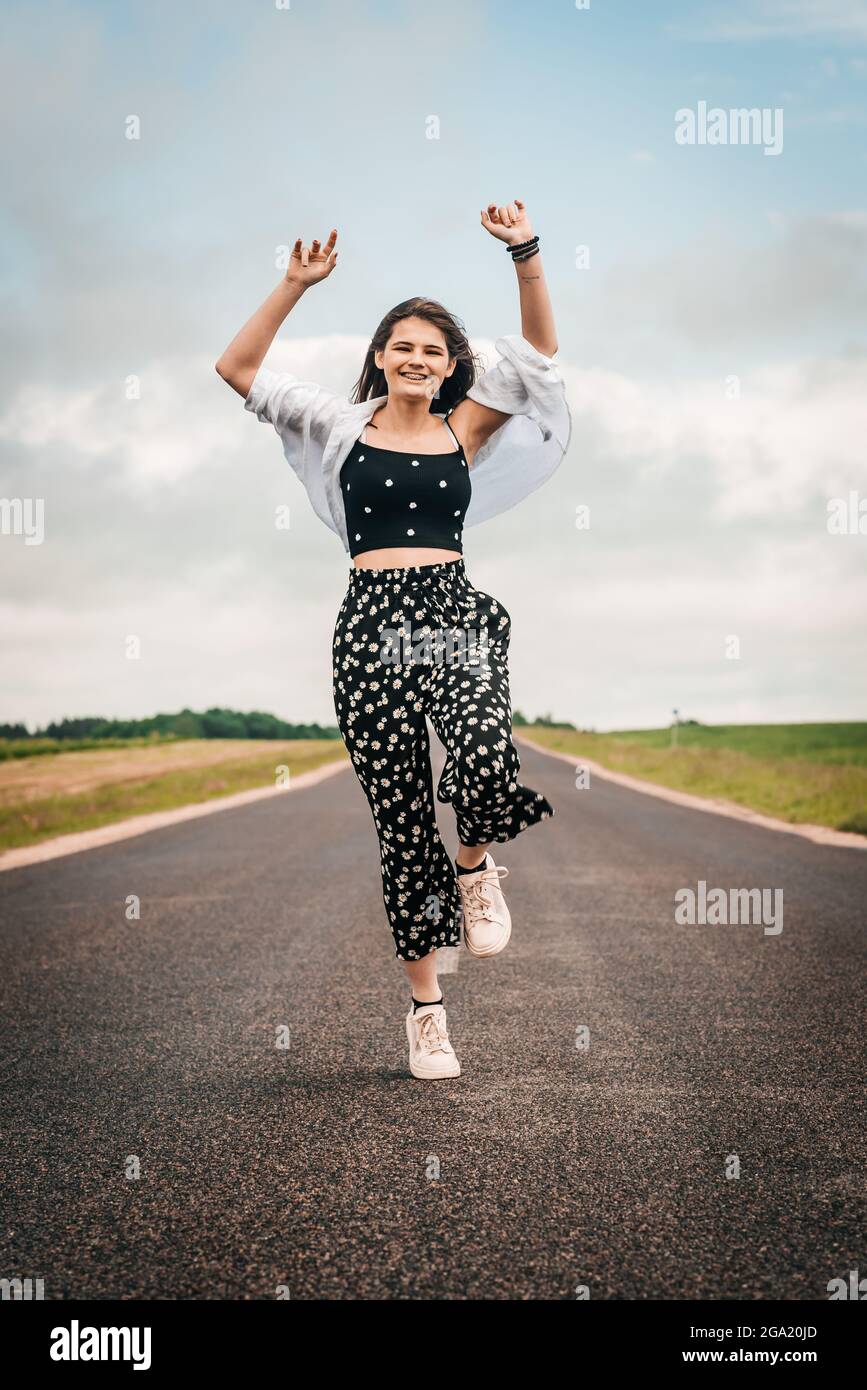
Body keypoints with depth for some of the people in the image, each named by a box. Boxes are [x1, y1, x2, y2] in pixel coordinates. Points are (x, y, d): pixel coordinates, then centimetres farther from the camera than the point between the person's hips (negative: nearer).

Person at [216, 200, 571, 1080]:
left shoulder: (466, 428, 12)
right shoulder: (344, 427, 10)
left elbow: (539, 350, 11)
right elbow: (237, 368, 6)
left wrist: (525, 256, 1)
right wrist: (296, 286, -1)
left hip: (454, 613, 0)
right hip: (372, 624, 0)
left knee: (485, 759, -31)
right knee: (400, 826, 2)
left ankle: (476, 866, 5)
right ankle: (425, 1005, 16)